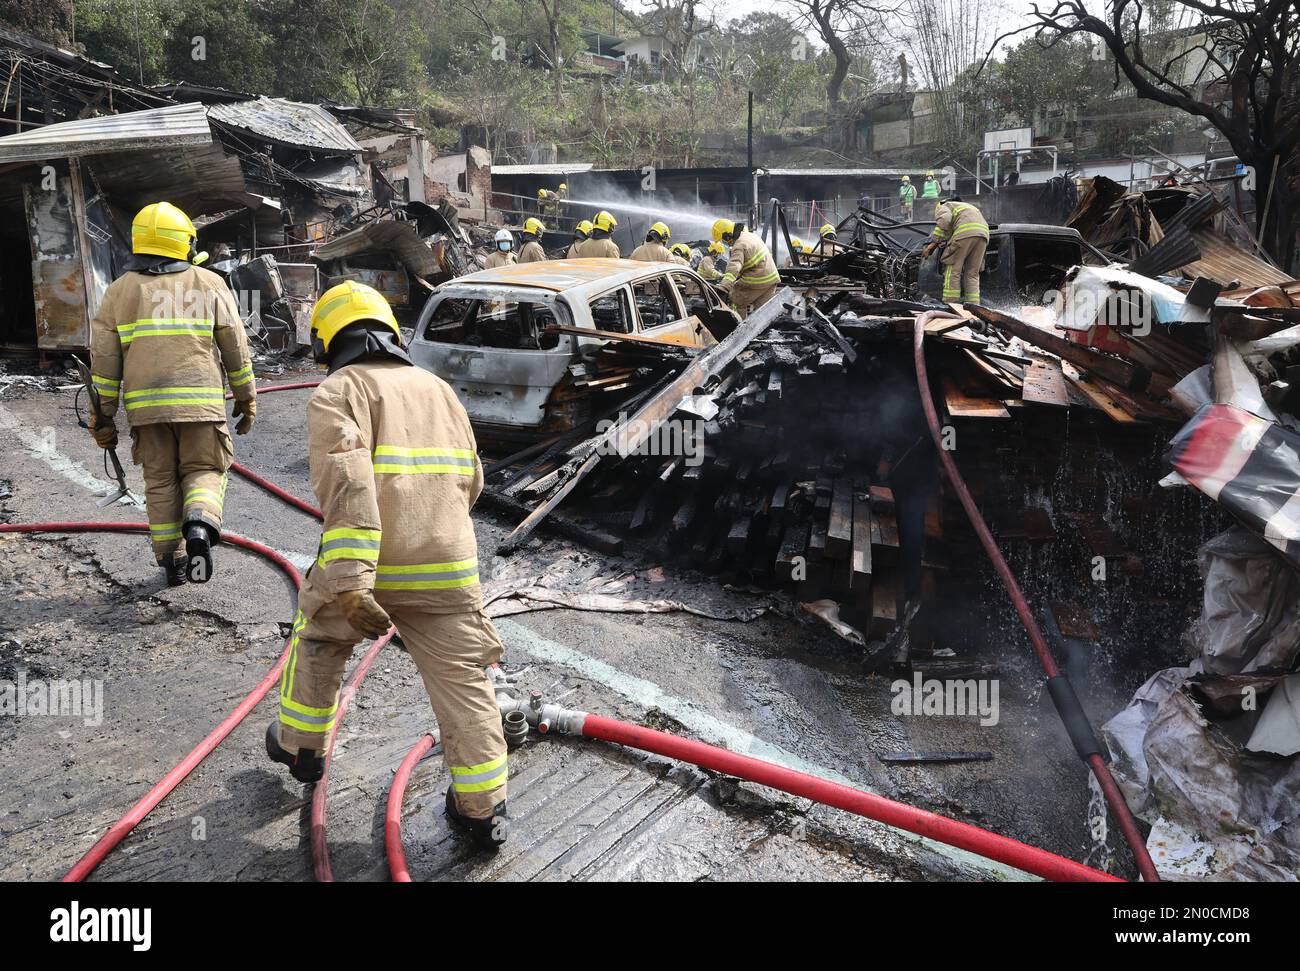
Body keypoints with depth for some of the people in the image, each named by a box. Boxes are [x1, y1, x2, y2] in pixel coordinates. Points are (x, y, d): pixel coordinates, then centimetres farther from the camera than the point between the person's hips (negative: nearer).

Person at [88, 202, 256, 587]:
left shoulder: (120, 291, 8)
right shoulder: (210, 285, 4)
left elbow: (104, 359, 5)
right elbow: (236, 348, 3)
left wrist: (104, 416, 10)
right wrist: (247, 398, 11)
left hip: (146, 404, 2)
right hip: (200, 401, -1)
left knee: (160, 482, 12)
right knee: (203, 472, 9)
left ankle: (172, 562, 14)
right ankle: (200, 526, -20)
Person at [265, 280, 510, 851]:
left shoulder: (338, 393, -2)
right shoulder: (438, 389, 16)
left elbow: (345, 483, -20)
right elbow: (469, 483, 21)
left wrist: (350, 579, -27)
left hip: (365, 566, -3)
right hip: (447, 565, 3)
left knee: (318, 644, 25)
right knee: (461, 680, 7)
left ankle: (300, 745, 42)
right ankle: (483, 809, 9)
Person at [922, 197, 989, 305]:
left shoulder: (942, 207, 20)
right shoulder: (967, 206, 42)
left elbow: (944, 220, -4)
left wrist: (933, 244, -7)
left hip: (965, 232, -7)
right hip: (983, 233, 7)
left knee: (952, 271, -3)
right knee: (972, 274, 10)